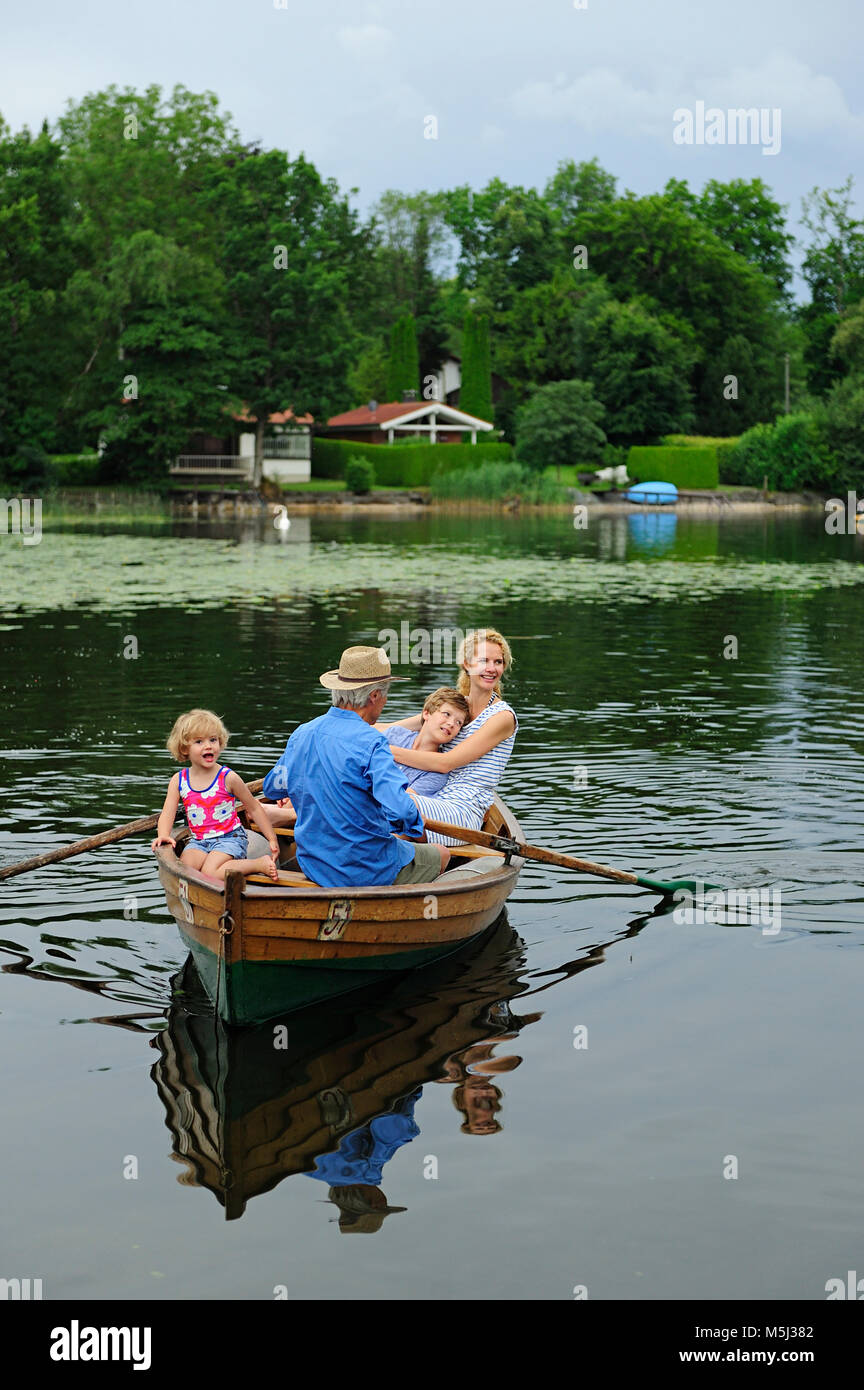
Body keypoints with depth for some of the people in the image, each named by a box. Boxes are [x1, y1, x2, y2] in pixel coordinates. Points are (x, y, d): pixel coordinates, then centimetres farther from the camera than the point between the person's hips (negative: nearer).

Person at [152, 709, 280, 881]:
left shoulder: (228, 778, -6)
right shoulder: (178, 780, 4)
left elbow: (254, 808, 3)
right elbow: (167, 814, 1)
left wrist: (272, 839, 3)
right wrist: (163, 835, -21)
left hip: (230, 838, -4)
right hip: (199, 841, 4)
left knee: (209, 873, -30)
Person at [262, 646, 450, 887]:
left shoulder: (301, 734, 0)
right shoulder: (371, 742, -22)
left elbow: (272, 788, 16)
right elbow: (400, 810, -31)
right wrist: (418, 829, -9)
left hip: (313, 868, 7)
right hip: (368, 873, -7)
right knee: (441, 854, 21)